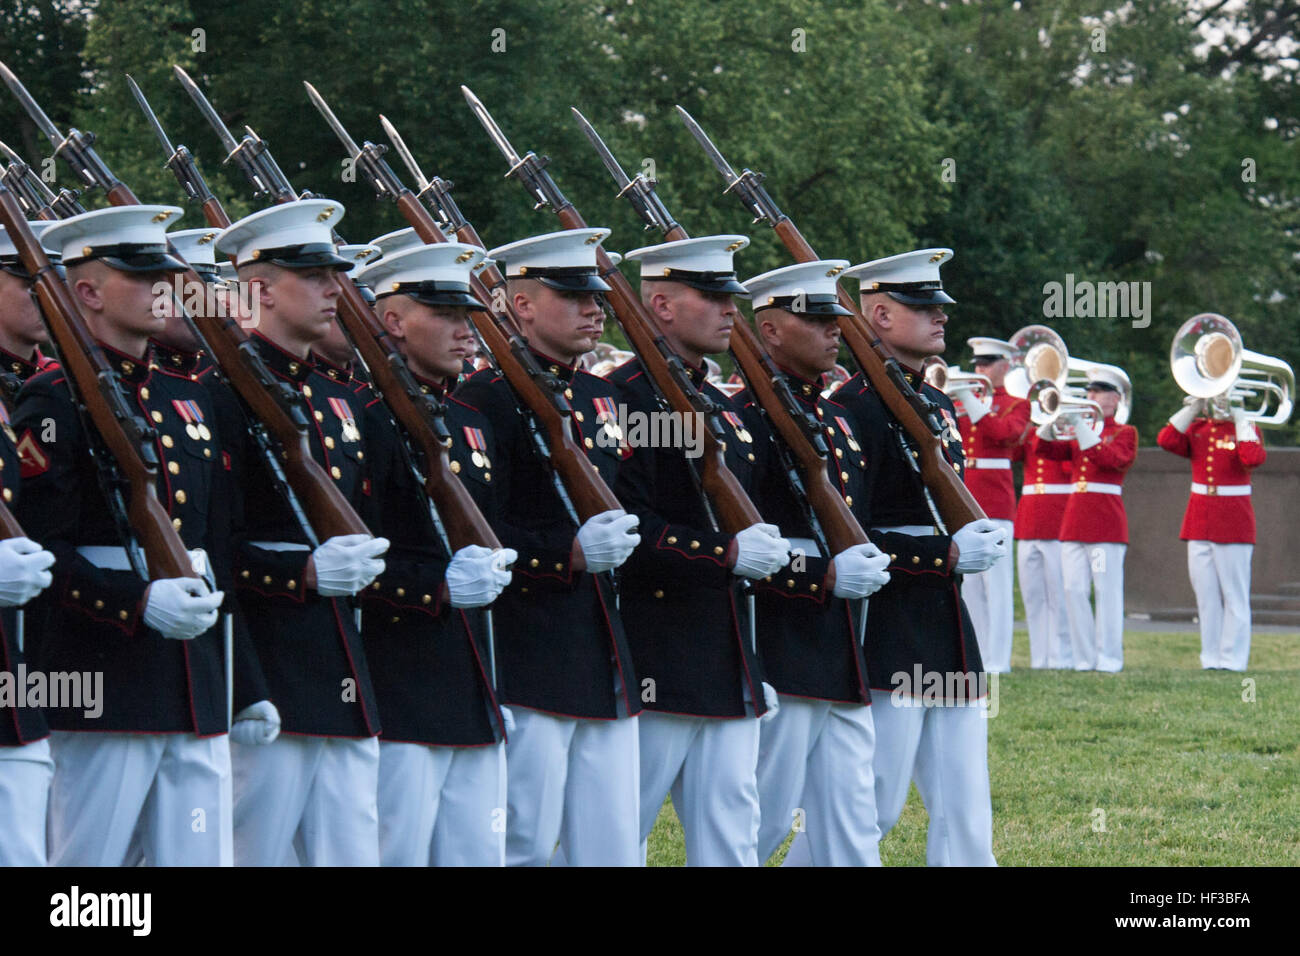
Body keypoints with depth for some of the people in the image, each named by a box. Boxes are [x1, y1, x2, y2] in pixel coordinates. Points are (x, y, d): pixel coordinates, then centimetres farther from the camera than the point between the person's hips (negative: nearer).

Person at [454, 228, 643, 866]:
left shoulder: (600, 398, 17)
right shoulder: (488, 399, -8)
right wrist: (570, 553, -24)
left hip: (604, 665, 8)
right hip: (527, 663, -8)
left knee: (613, 846, 6)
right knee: (524, 844, -6)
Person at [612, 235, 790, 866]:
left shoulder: (721, 407, 18)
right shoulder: (626, 396, -11)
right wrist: (728, 552, -23)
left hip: (727, 672, 9)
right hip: (656, 669, -9)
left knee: (730, 841, 7)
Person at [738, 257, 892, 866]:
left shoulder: (835, 418, 17)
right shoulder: (747, 418, -11)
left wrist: (865, 564, 11)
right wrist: (826, 574, -21)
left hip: (841, 662, 9)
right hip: (780, 656, -9)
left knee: (851, 827, 6)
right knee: (767, 816, -4)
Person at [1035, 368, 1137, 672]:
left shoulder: (1125, 433, 4)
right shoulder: (1078, 434, 20)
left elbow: (1111, 460, -16)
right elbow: (1047, 449, 6)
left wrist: (1079, 425, -19)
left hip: (1106, 522, -5)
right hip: (1074, 520, 5)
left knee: (1107, 591, -6)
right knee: (1074, 590, 1)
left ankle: (1109, 657, -4)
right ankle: (1084, 657, 5)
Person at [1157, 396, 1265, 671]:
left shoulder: (1246, 429, -1)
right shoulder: (1196, 429, 11)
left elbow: (1254, 459, -22)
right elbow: (1166, 440, -6)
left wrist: (1239, 418, -16)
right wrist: (1192, 408, -6)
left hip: (1233, 524, -5)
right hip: (1199, 522, 5)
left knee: (1234, 595, -3)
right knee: (1206, 595, 6)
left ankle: (1233, 659, -1)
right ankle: (1211, 658, 11)